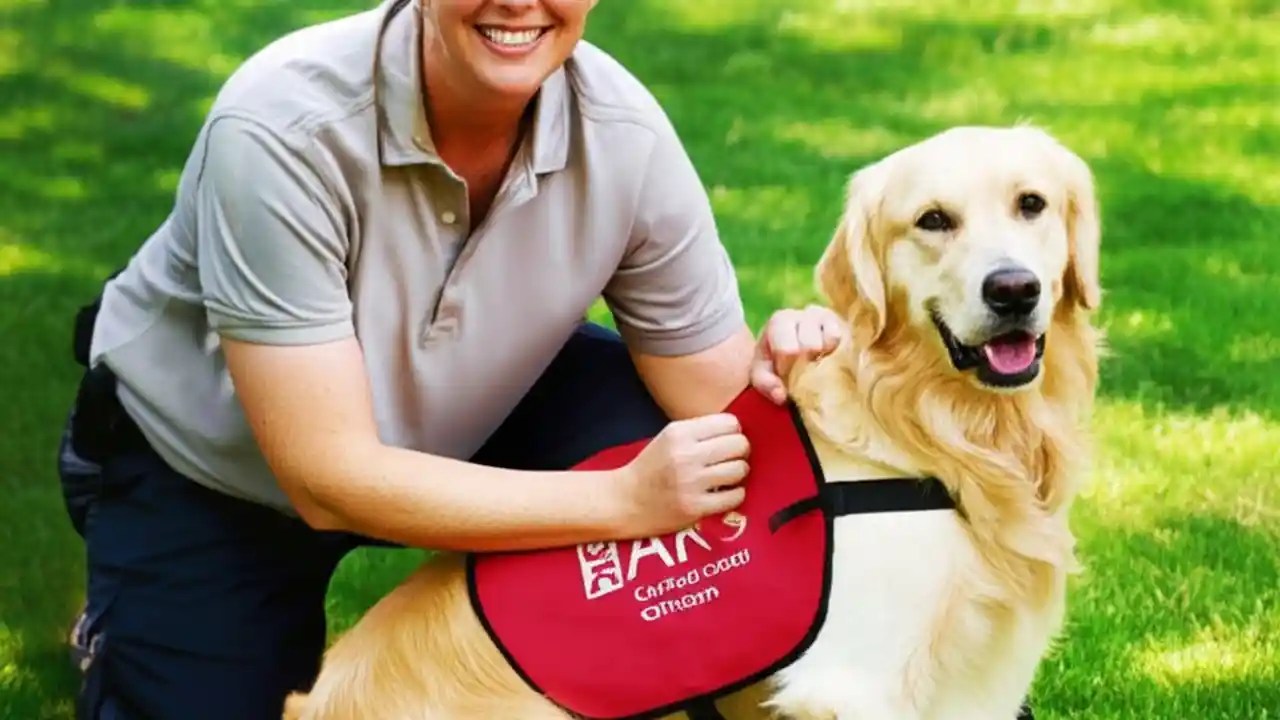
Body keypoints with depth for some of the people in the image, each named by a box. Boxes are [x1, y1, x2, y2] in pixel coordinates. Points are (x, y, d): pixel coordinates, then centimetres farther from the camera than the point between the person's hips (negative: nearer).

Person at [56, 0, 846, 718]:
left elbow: (717, 410, -16)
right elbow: (329, 480, -35)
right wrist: (623, 500, -40)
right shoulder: (282, 126, -35)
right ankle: (125, 625, 18)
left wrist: (775, 376, -40)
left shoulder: (625, 133, -24)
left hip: (462, 425, 3)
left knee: (666, 447, -20)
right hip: (203, 467, -3)